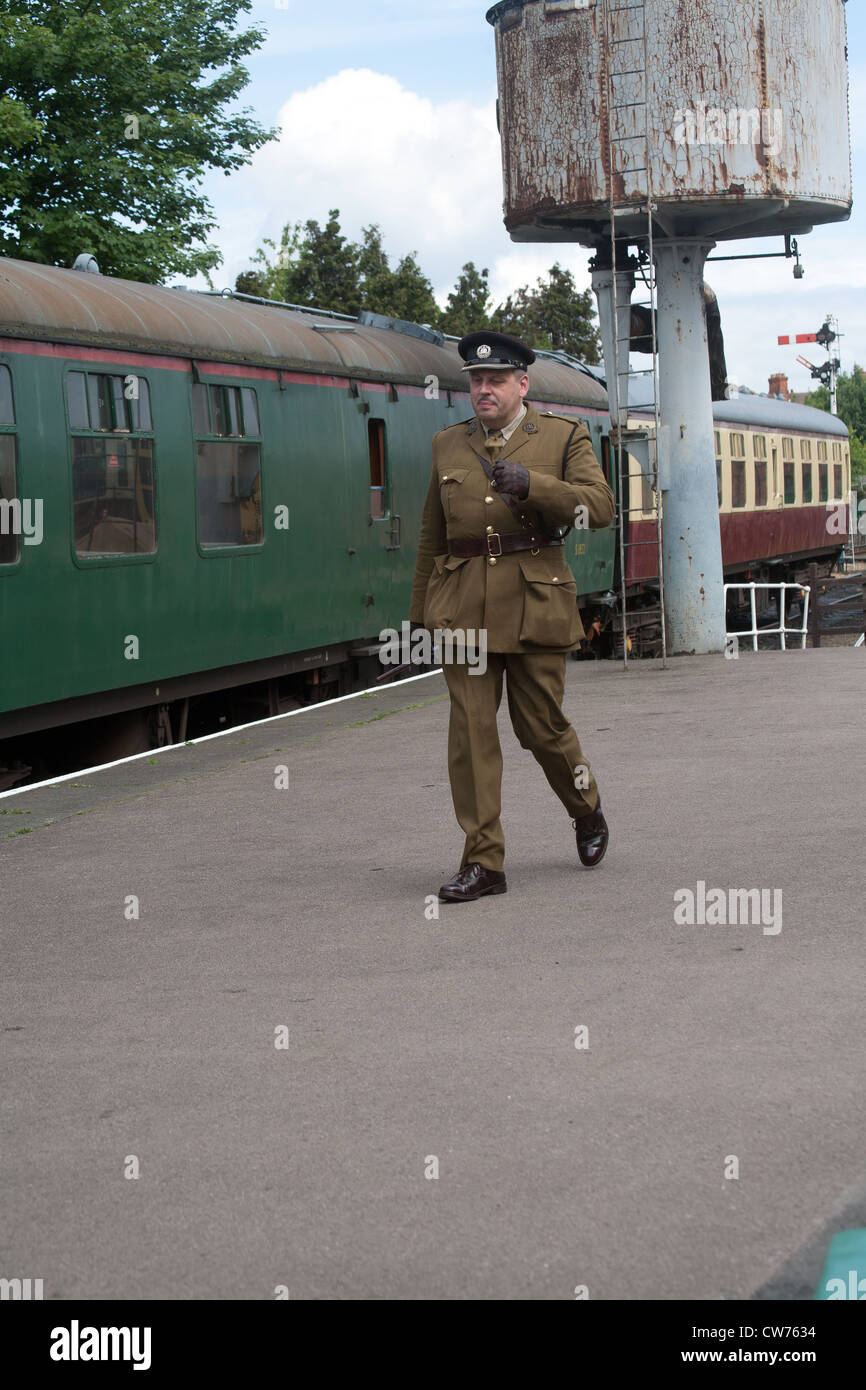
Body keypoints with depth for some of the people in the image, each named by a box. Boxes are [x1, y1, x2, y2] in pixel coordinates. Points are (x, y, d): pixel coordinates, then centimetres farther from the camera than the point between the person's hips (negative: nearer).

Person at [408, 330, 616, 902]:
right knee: (470, 728, -4)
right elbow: (432, 537, 19)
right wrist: (422, 613, 18)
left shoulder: (563, 436, 4)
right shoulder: (448, 445, 14)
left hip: (534, 601, -2)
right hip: (463, 605, 3)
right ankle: (483, 862, -1)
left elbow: (600, 506, -8)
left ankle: (587, 807, 33)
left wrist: (531, 484, -21)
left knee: (541, 725, 3)